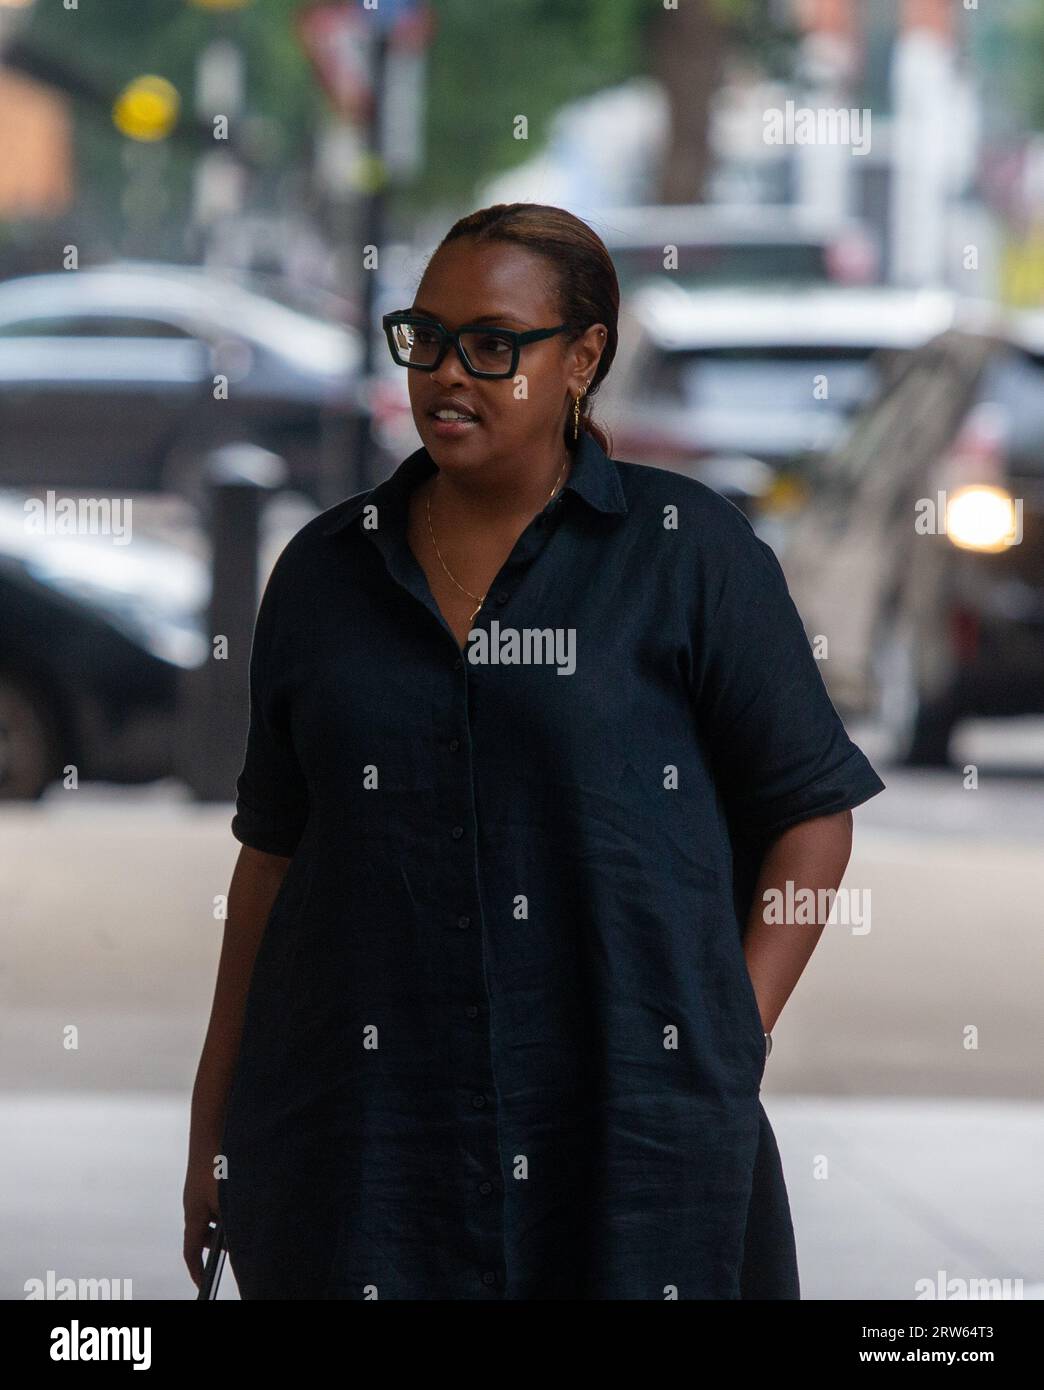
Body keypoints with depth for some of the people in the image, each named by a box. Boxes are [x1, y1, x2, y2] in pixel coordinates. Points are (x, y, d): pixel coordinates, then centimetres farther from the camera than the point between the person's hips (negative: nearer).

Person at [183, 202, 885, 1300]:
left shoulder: (689, 551, 1)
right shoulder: (324, 571, 12)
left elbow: (811, 817, 2)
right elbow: (273, 851, 15)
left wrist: (730, 1038, -7)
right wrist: (213, 1127, 12)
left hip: (626, 1126, -2)